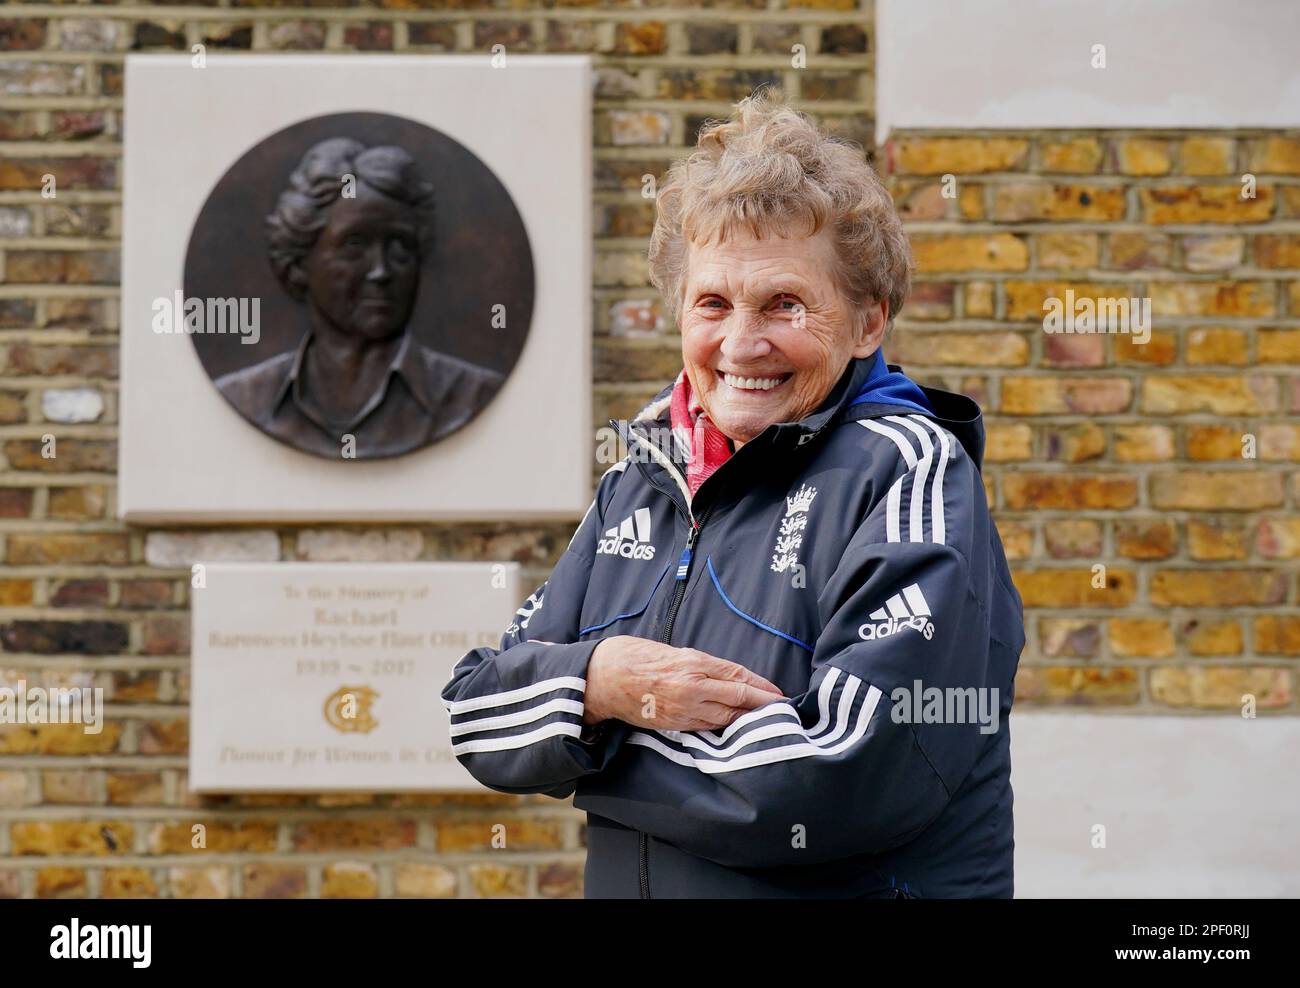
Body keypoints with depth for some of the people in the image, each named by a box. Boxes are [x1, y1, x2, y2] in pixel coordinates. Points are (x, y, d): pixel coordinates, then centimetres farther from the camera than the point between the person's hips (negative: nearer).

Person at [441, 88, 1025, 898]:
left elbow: (851, 775, -28)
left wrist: (598, 745, -16)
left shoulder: (908, 471, -15)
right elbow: (477, 711, 0)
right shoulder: (643, 479, 4)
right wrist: (595, 683, -21)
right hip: (622, 882, 5)